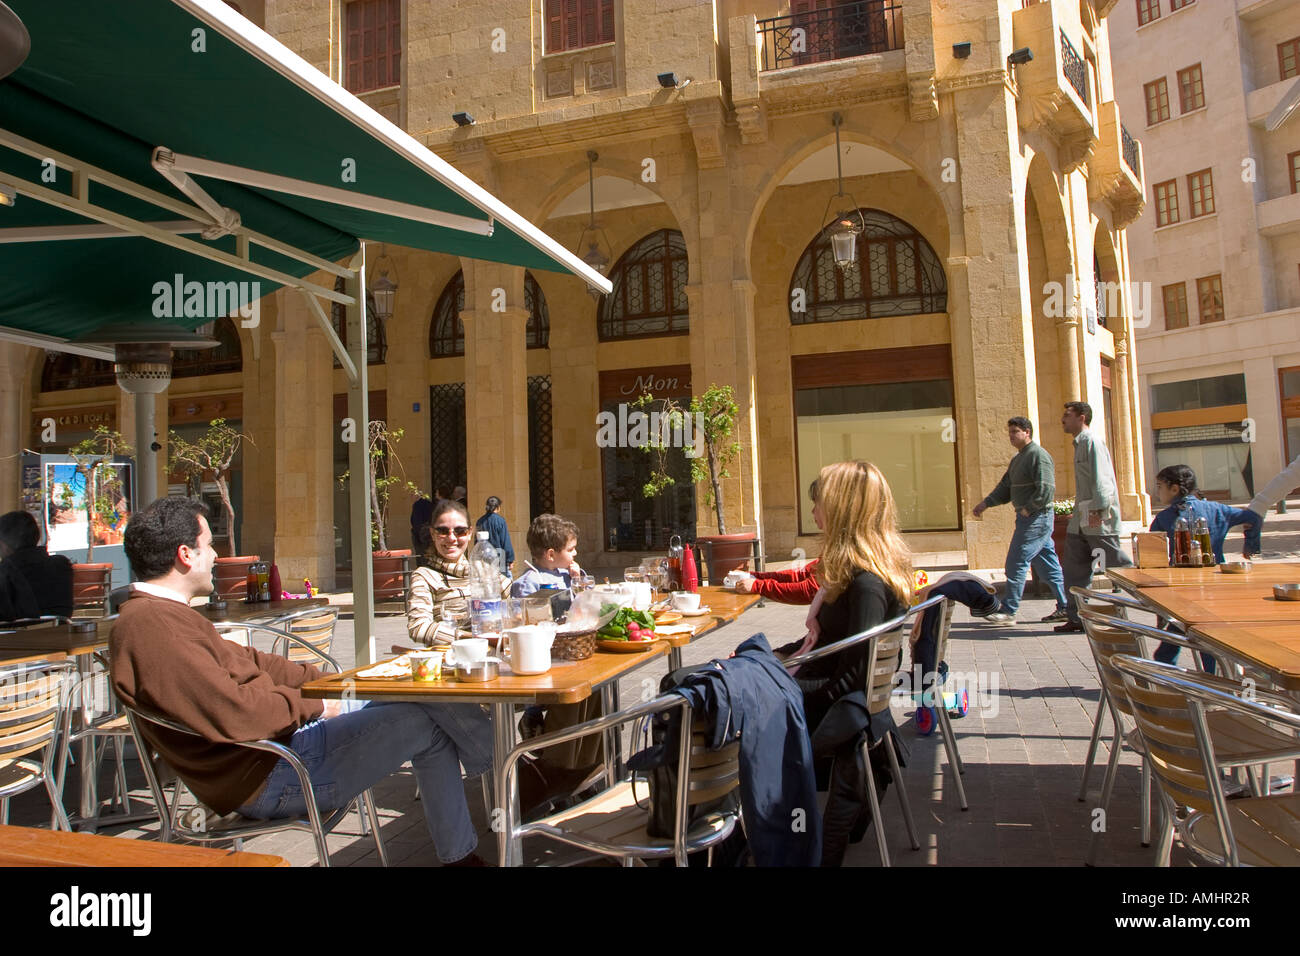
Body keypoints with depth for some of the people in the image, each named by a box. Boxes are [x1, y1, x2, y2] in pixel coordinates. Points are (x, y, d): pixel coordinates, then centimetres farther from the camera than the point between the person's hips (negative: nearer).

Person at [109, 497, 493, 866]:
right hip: (267, 773, -11)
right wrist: (313, 704, -14)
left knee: (418, 693, 10)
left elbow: (245, 660, 17)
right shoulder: (151, 625, -24)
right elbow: (233, 713, -31)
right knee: (429, 726, -10)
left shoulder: (156, 614, 13)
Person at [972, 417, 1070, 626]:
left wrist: (1028, 509, -17)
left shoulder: (1039, 455, -13)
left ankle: (1008, 612, -4)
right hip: (1027, 518, 10)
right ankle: (1065, 607, 19)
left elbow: (1046, 489, -20)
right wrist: (986, 503, 10)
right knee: (1048, 564, 12)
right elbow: (1006, 487, 20)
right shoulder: (1018, 458, 18)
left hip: (1036, 518, -10)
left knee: (1016, 563, -8)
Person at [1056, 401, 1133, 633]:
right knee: (1073, 570, 8)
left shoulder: (1091, 442, -11)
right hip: (1083, 520, 10)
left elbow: (1101, 479, -20)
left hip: (1099, 521, -10)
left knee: (1117, 566, -4)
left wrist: (1098, 509, -26)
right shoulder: (1079, 444, 18)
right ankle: (1077, 618, 12)